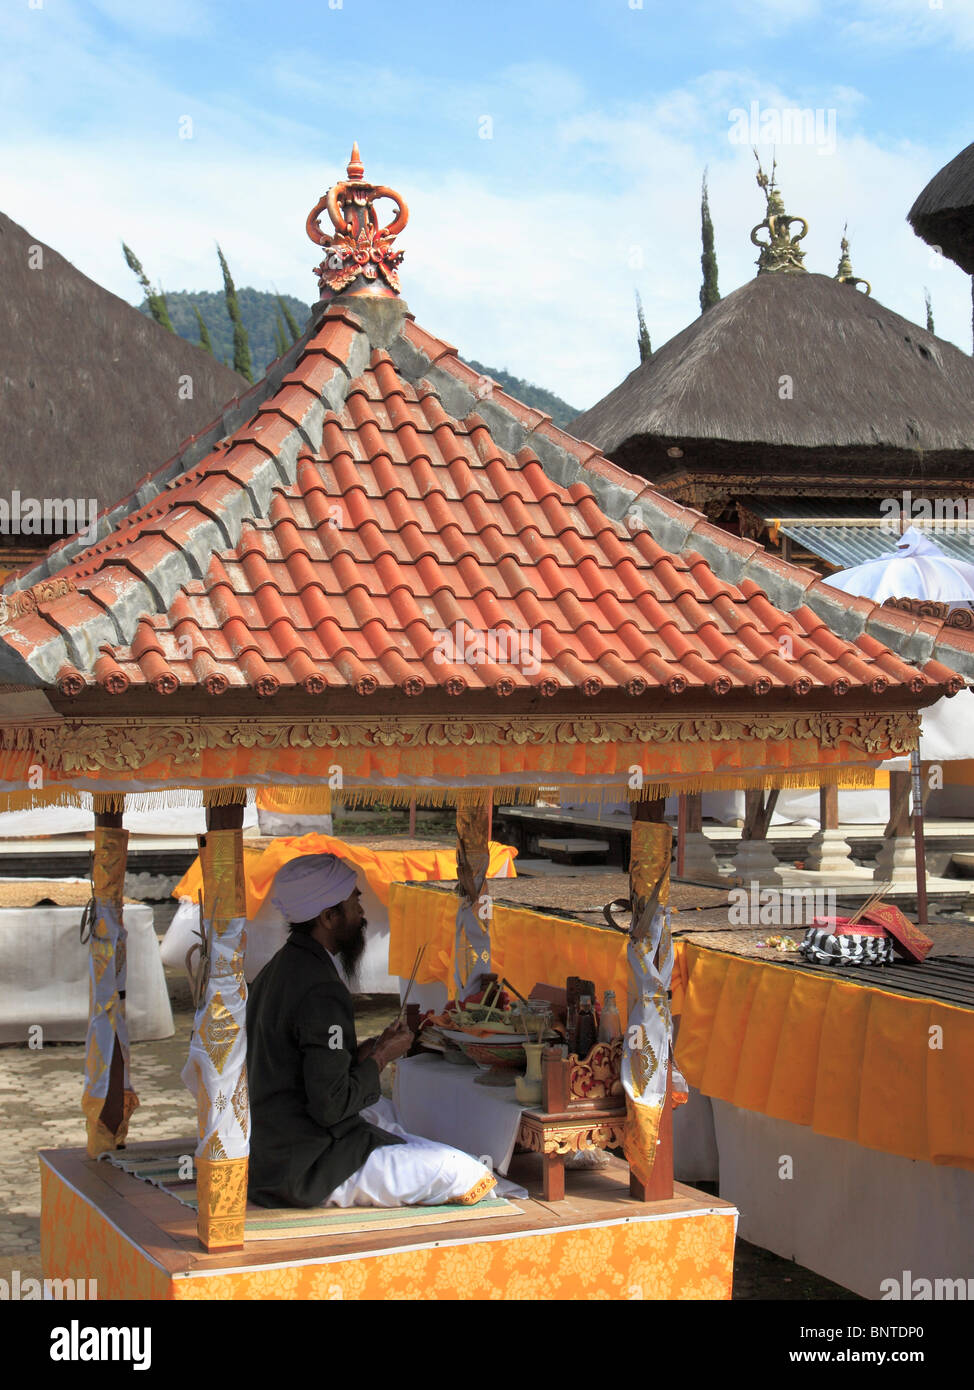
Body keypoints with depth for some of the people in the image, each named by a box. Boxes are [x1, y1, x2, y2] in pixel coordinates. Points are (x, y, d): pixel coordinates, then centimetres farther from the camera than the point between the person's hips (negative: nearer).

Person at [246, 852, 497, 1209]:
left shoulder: (276, 970, 9)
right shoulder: (322, 994, -22)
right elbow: (331, 1105, -24)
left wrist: (365, 1051, 6)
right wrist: (379, 1058, -9)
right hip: (307, 1172, -10)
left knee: (382, 1112, 34)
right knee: (463, 1173, -11)